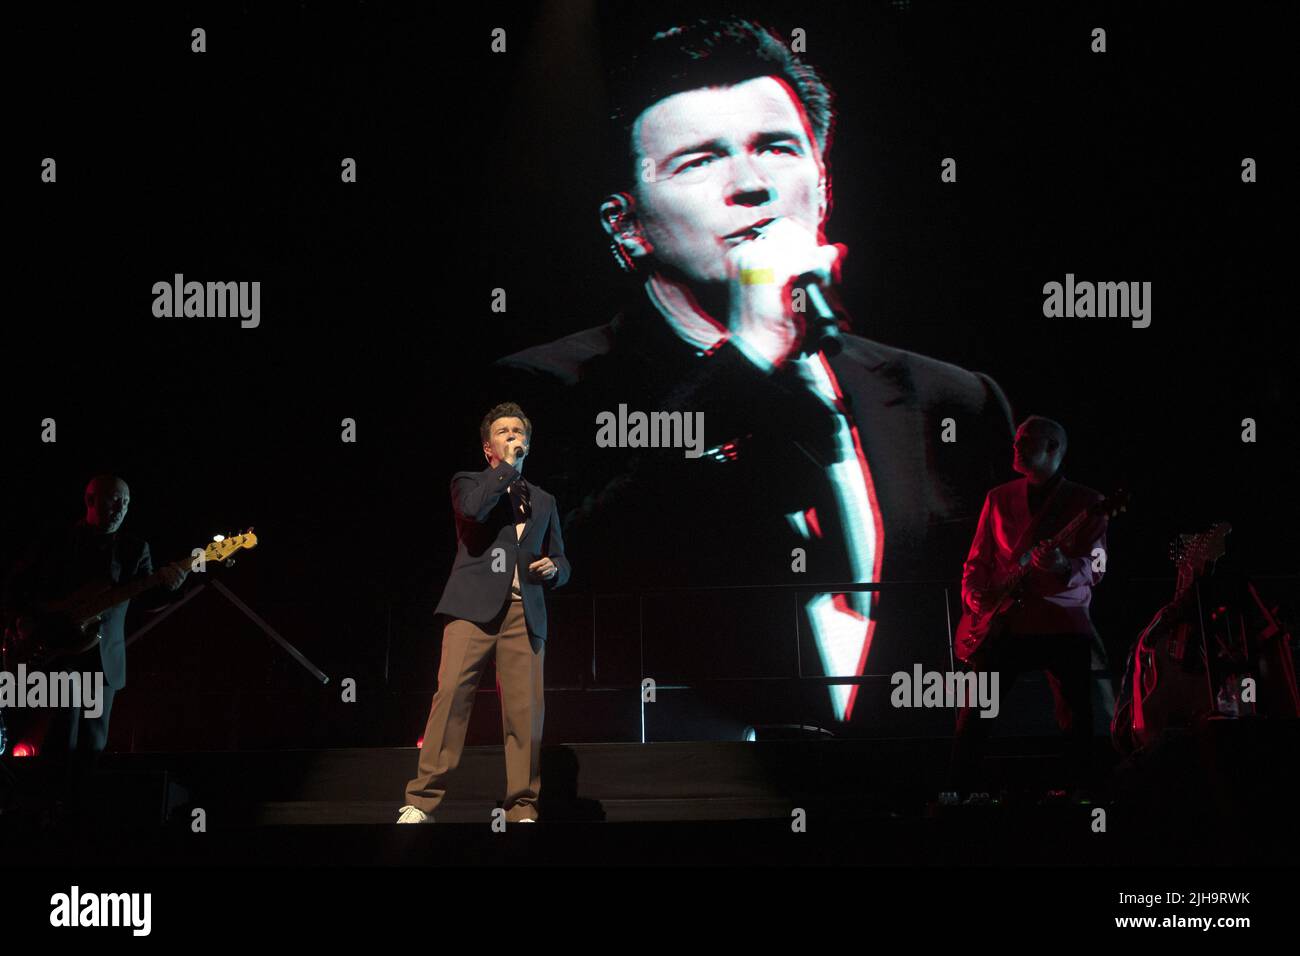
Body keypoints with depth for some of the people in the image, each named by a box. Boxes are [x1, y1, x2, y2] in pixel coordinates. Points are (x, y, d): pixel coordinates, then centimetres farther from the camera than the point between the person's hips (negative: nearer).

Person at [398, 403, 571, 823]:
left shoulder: (543, 501, 27)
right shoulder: (469, 482, 16)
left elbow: (561, 561, 28)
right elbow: (473, 508, -9)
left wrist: (553, 569, 4)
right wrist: (507, 468, 0)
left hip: (524, 611, 4)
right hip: (475, 605, -4)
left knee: (526, 709, -7)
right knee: (452, 692, -17)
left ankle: (522, 811, -4)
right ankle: (421, 802, -18)